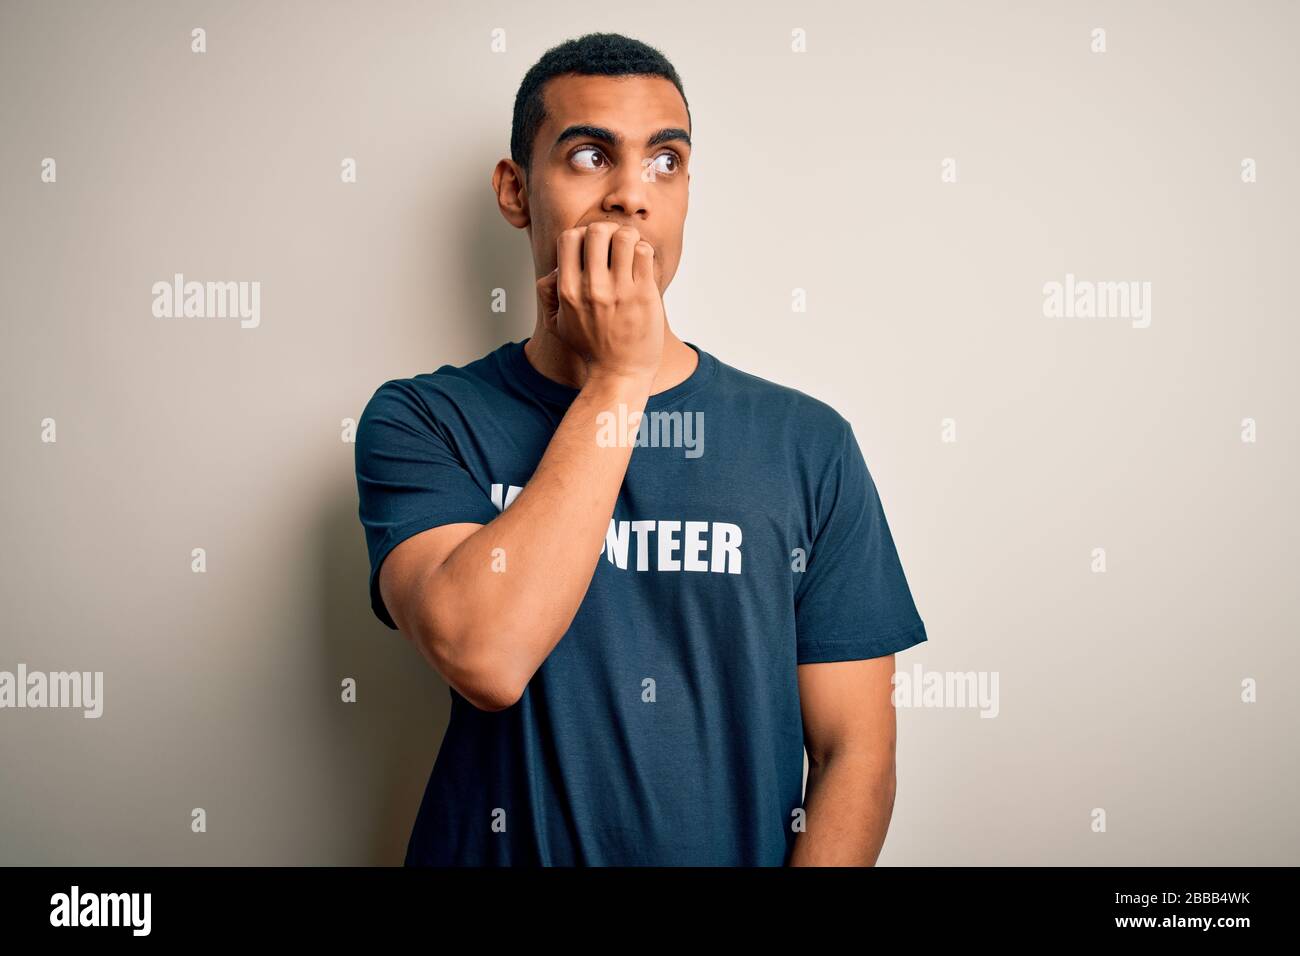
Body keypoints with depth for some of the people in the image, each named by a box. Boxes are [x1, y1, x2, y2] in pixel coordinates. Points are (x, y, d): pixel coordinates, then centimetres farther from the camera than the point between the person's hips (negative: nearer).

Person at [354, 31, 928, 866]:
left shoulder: (805, 442, -2)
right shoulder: (421, 422, -4)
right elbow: (484, 657, -21)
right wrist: (618, 378, -16)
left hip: (746, 847, 1)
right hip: (499, 846, 0)